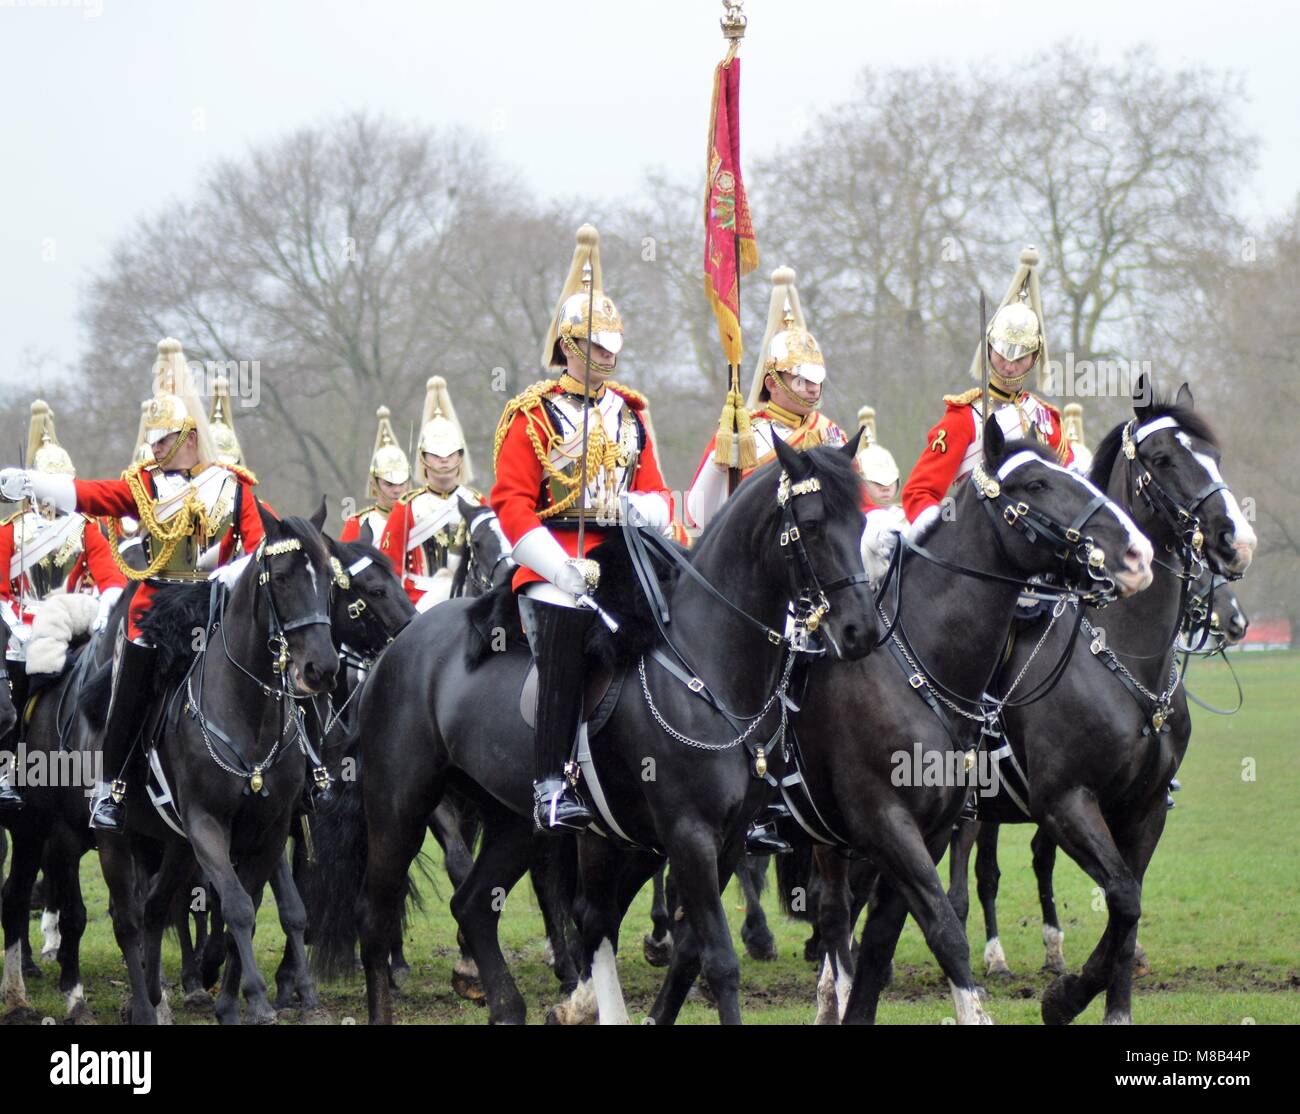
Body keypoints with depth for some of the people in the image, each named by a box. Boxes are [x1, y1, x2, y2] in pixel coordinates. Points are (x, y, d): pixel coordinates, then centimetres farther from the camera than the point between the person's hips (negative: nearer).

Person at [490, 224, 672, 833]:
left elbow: (658, 496, 18)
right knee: (562, 662, -19)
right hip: (556, 571, -5)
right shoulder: (532, 415, 1)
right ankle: (551, 788, -17)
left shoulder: (630, 412, 17)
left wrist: (636, 507, -8)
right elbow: (512, 504, -7)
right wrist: (566, 570, -18)